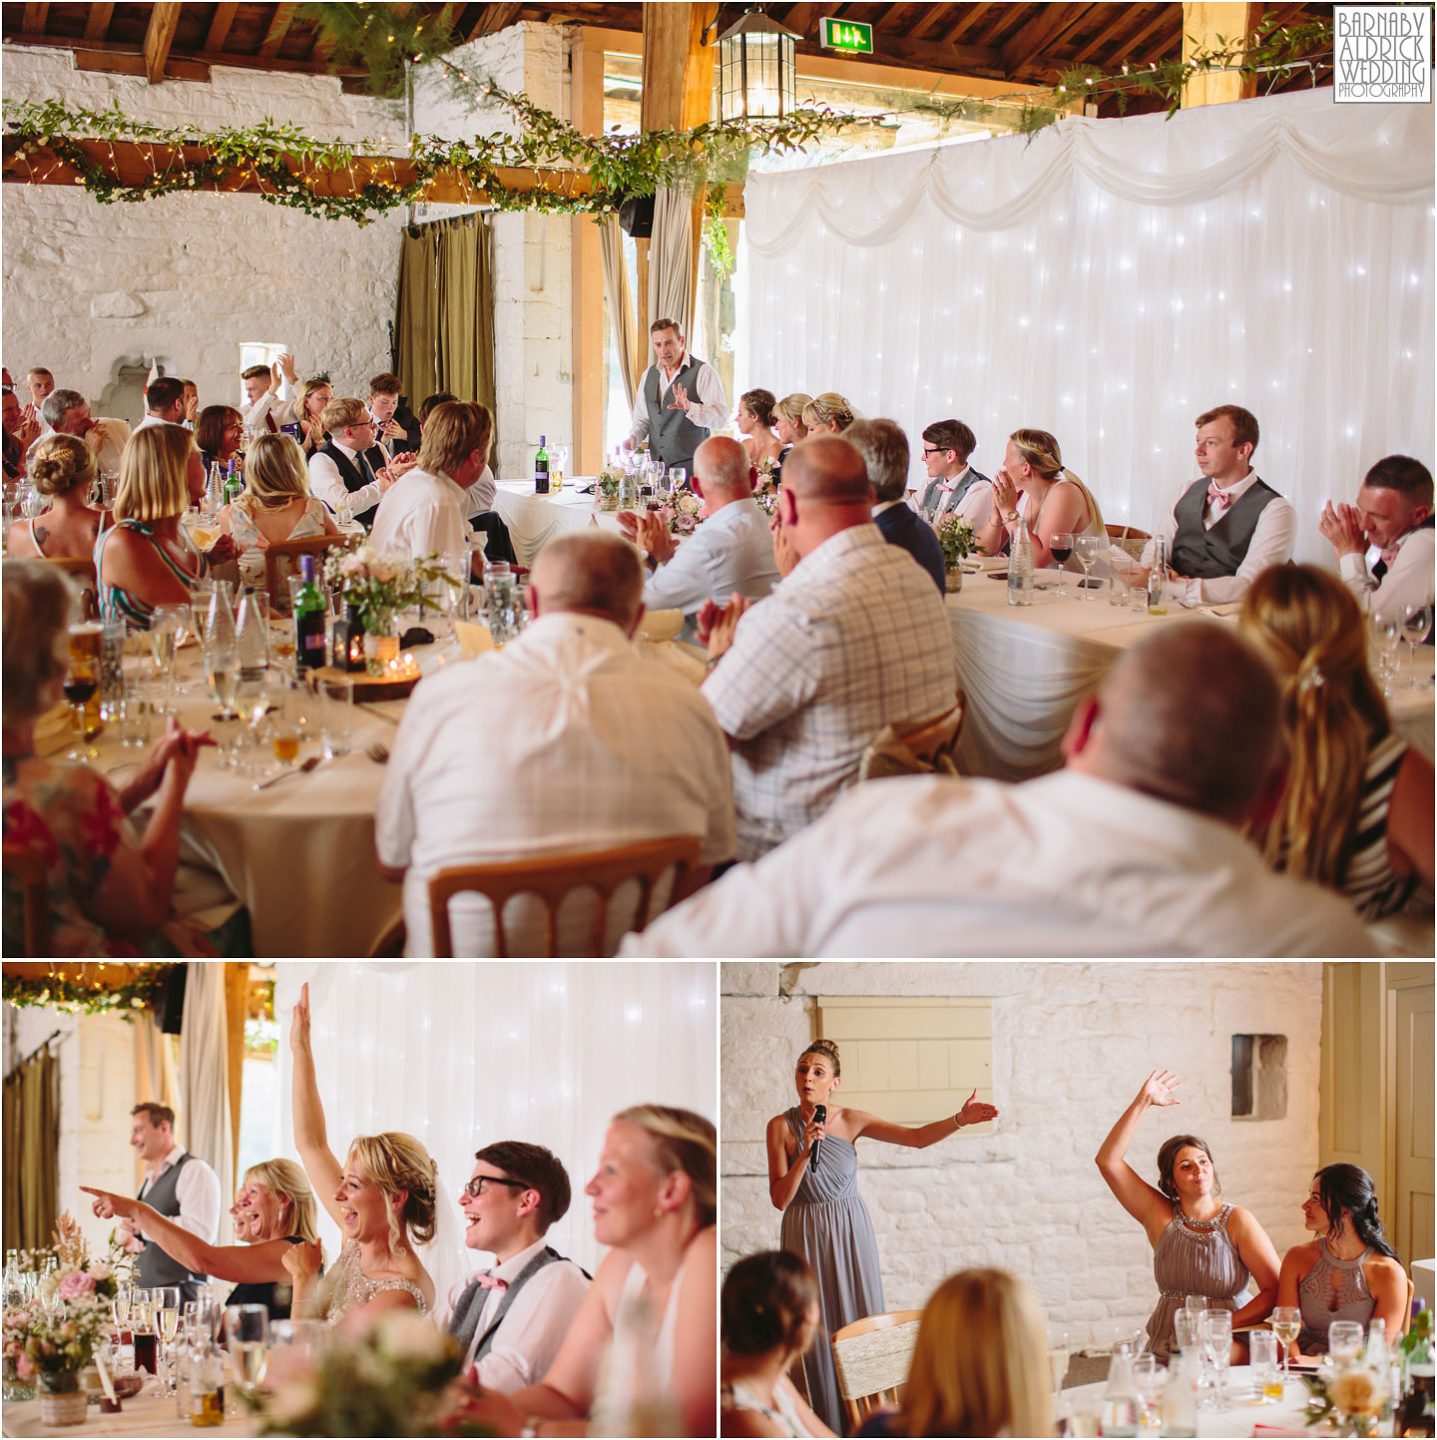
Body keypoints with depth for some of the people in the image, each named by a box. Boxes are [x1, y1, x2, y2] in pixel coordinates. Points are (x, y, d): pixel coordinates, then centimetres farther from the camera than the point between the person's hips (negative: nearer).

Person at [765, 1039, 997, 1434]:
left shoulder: (852, 1121, -4)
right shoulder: (781, 1127, -8)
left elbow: (917, 1138, -11)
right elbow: (780, 1199, -11)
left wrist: (960, 1119, -25)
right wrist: (806, 1150, -23)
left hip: (851, 1232, 1)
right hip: (806, 1236, -1)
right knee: (818, 1332, 2)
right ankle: (830, 1428, 13)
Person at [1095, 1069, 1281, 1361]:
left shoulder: (1237, 1220, 1)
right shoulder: (1161, 1216, 6)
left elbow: (1275, 1290, -2)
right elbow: (1108, 1160, 0)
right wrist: (1143, 1102, -1)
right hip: (1164, 1359, 2)